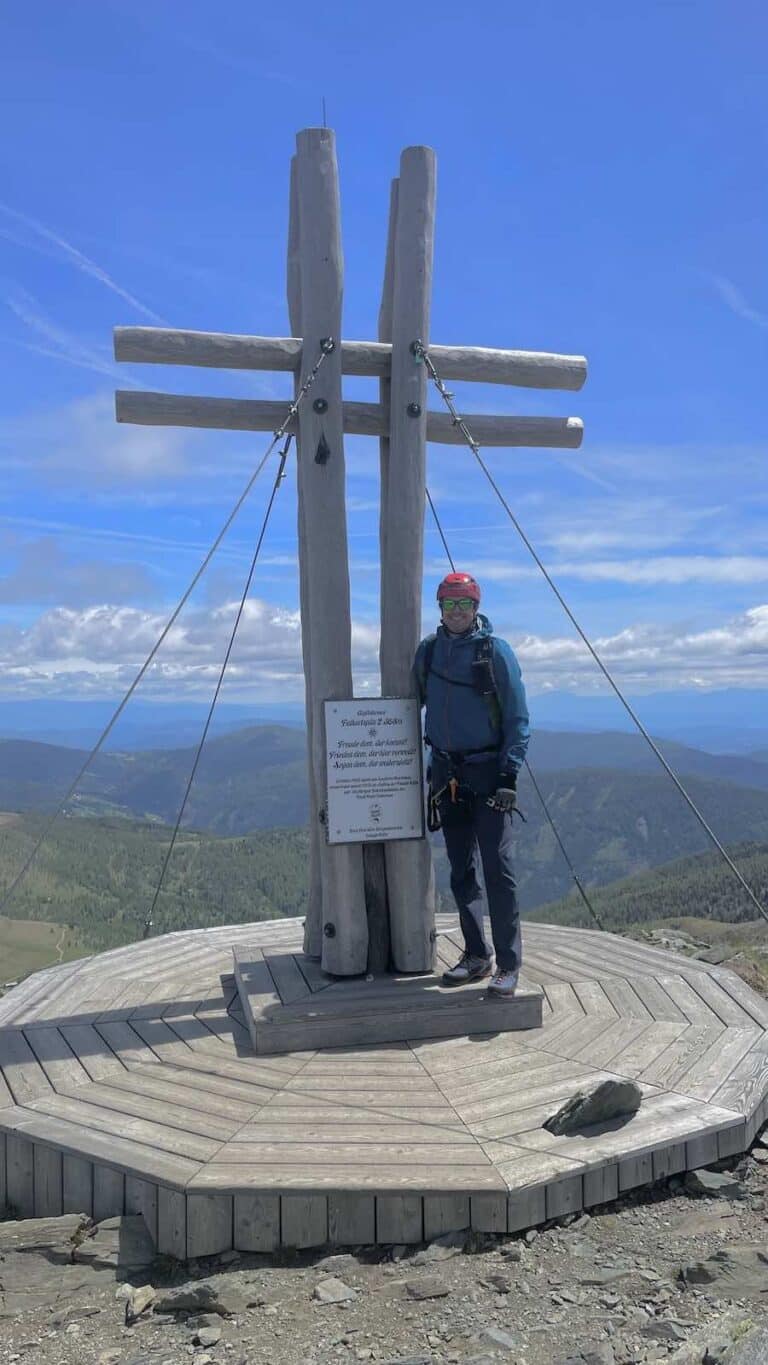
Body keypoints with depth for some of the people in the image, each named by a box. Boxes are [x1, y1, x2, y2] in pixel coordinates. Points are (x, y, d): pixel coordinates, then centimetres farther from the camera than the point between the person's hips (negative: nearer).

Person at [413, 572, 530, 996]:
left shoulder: (495, 650, -5)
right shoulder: (428, 650, 8)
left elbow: (517, 717, -6)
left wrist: (510, 774, -13)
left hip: (487, 773, -5)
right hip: (445, 774, 5)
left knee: (498, 869, -7)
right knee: (461, 871, 11)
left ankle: (508, 965, 1)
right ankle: (476, 956, 22)